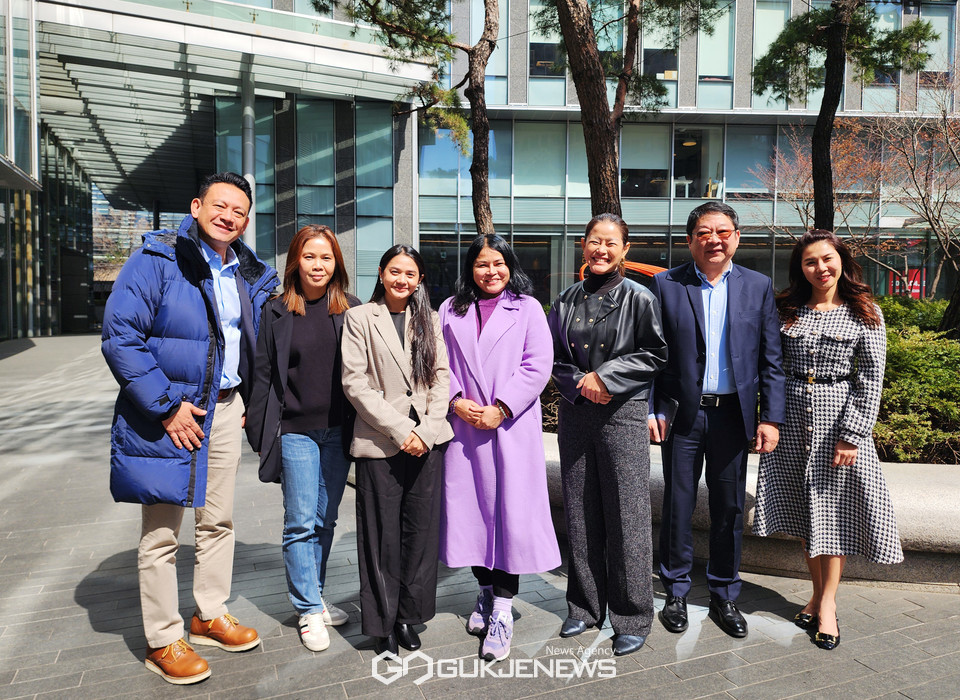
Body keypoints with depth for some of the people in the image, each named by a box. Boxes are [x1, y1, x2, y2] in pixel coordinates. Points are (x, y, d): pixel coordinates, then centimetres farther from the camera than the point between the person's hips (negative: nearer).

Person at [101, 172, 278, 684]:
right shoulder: (157, 259, -11)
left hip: (224, 409, 6)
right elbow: (120, 335, -17)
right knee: (161, 535, 4)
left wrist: (247, 400, 11)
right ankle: (162, 641, 20)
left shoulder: (251, 275, 8)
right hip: (166, 414, -6)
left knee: (219, 521, 16)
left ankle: (210, 615, 34)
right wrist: (167, 407, -18)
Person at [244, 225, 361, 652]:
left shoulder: (351, 310, 3)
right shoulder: (277, 312, -1)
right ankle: (309, 611, 15)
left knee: (325, 520, 13)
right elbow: (264, 374, 1)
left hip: (338, 432, 2)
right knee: (301, 522, 2)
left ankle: (312, 597, 29)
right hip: (295, 432, -2)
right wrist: (260, 432, -2)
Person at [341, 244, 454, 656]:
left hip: (427, 440, 3)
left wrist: (427, 429, -6)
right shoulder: (359, 318, 3)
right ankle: (382, 622, 20)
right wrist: (399, 430, -11)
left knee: (421, 530, 7)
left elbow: (442, 375, 8)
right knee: (382, 534, 3)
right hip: (380, 442, -3)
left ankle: (409, 615, 24)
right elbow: (355, 382, -5)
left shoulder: (429, 319, 13)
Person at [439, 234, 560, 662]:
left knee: (512, 511, -4)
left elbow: (538, 365, -4)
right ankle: (486, 591, 27)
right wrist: (455, 401, -8)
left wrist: (500, 409, -12)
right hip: (465, 426, 3)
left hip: (512, 427, -3)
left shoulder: (527, 308, 6)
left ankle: (502, 610, 5)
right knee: (471, 508, 8)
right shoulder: (450, 311, 14)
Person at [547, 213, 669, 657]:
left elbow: (655, 354, -3)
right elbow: (554, 357, 12)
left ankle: (633, 620, 15)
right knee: (580, 516, 10)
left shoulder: (639, 299, -1)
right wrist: (580, 383, -6)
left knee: (627, 518, 0)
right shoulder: (568, 299, 10)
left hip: (622, 415, -4)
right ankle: (585, 608, 26)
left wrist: (605, 376, -12)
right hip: (576, 415, 4)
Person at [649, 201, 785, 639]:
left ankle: (724, 596, 28)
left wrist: (771, 417, -2)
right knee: (678, 506, 8)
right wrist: (650, 410, -5)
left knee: (729, 509, 11)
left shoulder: (759, 287, 5)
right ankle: (676, 593, 26)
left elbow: (771, 360, 4)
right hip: (681, 413, -1)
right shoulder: (665, 285, 0)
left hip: (733, 414, 2)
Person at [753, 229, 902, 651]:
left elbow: (871, 379, -6)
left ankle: (827, 601, 18)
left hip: (838, 418, -3)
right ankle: (818, 592, 26)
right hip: (793, 417, 3)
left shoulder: (865, 313, -2)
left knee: (833, 509, 4)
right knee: (803, 510, 10)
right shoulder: (787, 310, 5)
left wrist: (851, 435, -12)